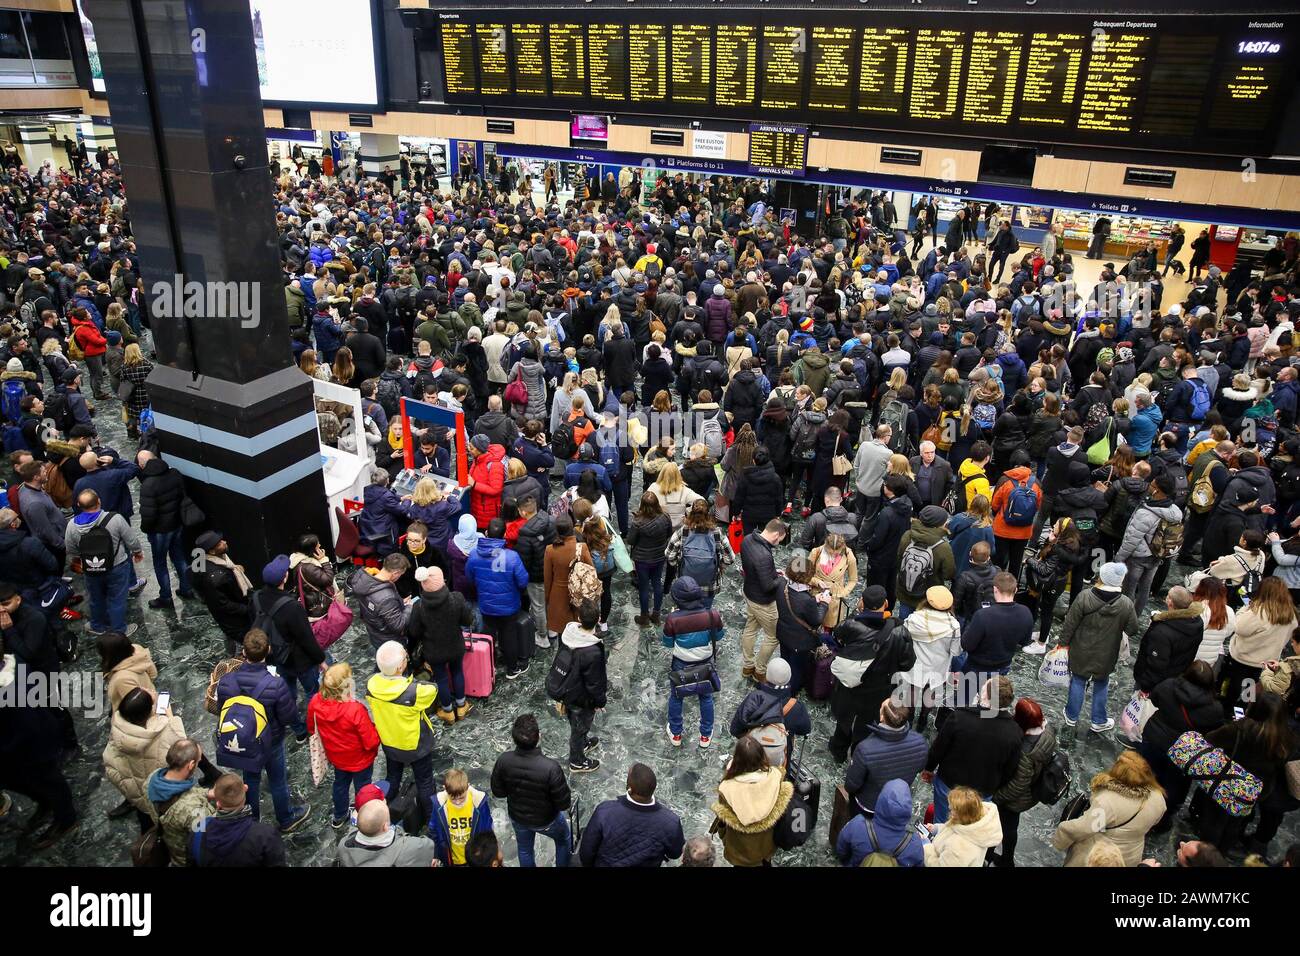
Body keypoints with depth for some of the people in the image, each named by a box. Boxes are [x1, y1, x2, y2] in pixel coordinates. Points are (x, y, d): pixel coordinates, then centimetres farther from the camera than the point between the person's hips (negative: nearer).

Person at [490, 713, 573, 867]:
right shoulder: (551, 767, -39)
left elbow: (497, 792, -10)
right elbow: (564, 804, -26)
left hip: (517, 817, 3)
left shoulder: (503, 761, -28)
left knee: (525, 850, 32)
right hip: (546, 820, -3)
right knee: (563, 840, 31)